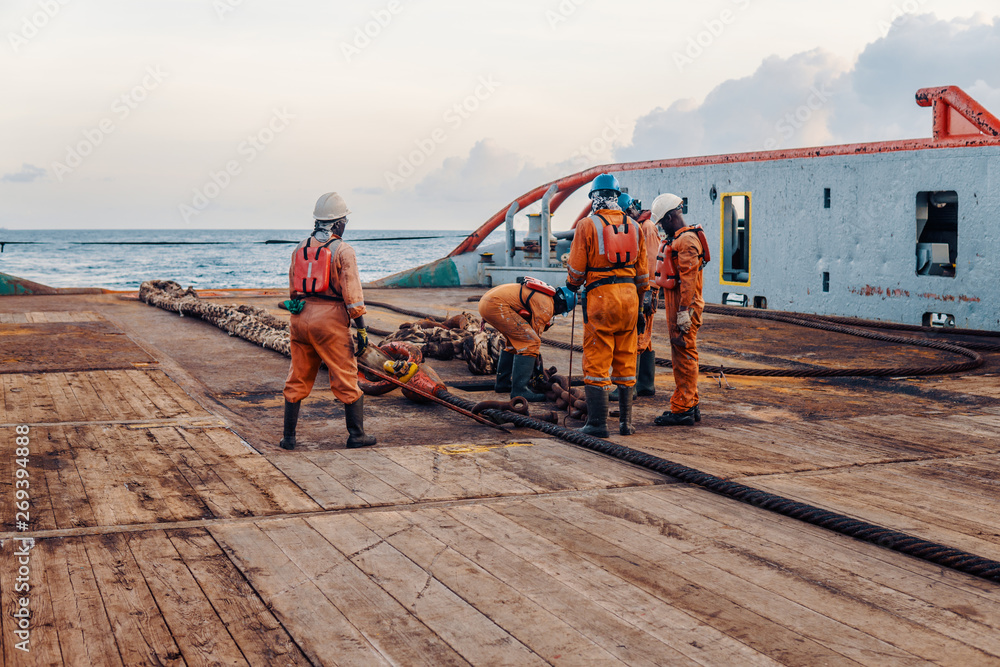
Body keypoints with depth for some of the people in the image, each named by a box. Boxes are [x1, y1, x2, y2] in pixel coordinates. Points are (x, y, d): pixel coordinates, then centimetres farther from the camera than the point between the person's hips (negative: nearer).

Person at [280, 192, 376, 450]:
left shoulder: (300, 248, 11)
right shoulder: (343, 250, -7)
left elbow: (293, 289, 16)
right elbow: (352, 295, -11)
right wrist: (361, 328, -7)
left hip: (300, 318, 6)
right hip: (330, 321, -6)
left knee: (297, 380, 13)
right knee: (346, 380, 3)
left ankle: (289, 437, 15)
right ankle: (356, 435, 8)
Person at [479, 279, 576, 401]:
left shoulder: (541, 296, 25)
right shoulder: (546, 306, -5)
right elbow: (536, 333, -1)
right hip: (496, 305, -11)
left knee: (516, 341, 25)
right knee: (530, 342, -11)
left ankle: (503, 383, 30)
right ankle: (519, 390, -13)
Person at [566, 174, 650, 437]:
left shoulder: (588, 225, -5)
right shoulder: (633, 227, 10)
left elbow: (576, 268, -2)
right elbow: (642, 272, 14)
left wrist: (572, 286, 19)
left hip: (600, 297, -5)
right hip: (629, 297, 5)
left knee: (597, 363, -1)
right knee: (626, 362, 11)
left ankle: (597, 423, -3)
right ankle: (626, 422, 14)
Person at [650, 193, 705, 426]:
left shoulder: (687, 240, -15)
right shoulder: (676, 239, 18)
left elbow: (688, 278, -22)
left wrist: (683, 311, -25)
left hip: (685, 305, -11)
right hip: (675, 304, 11)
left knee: (684, 356, -8)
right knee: (683, 355, 14)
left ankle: (682, 409, -7)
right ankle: (691, 405, 22)